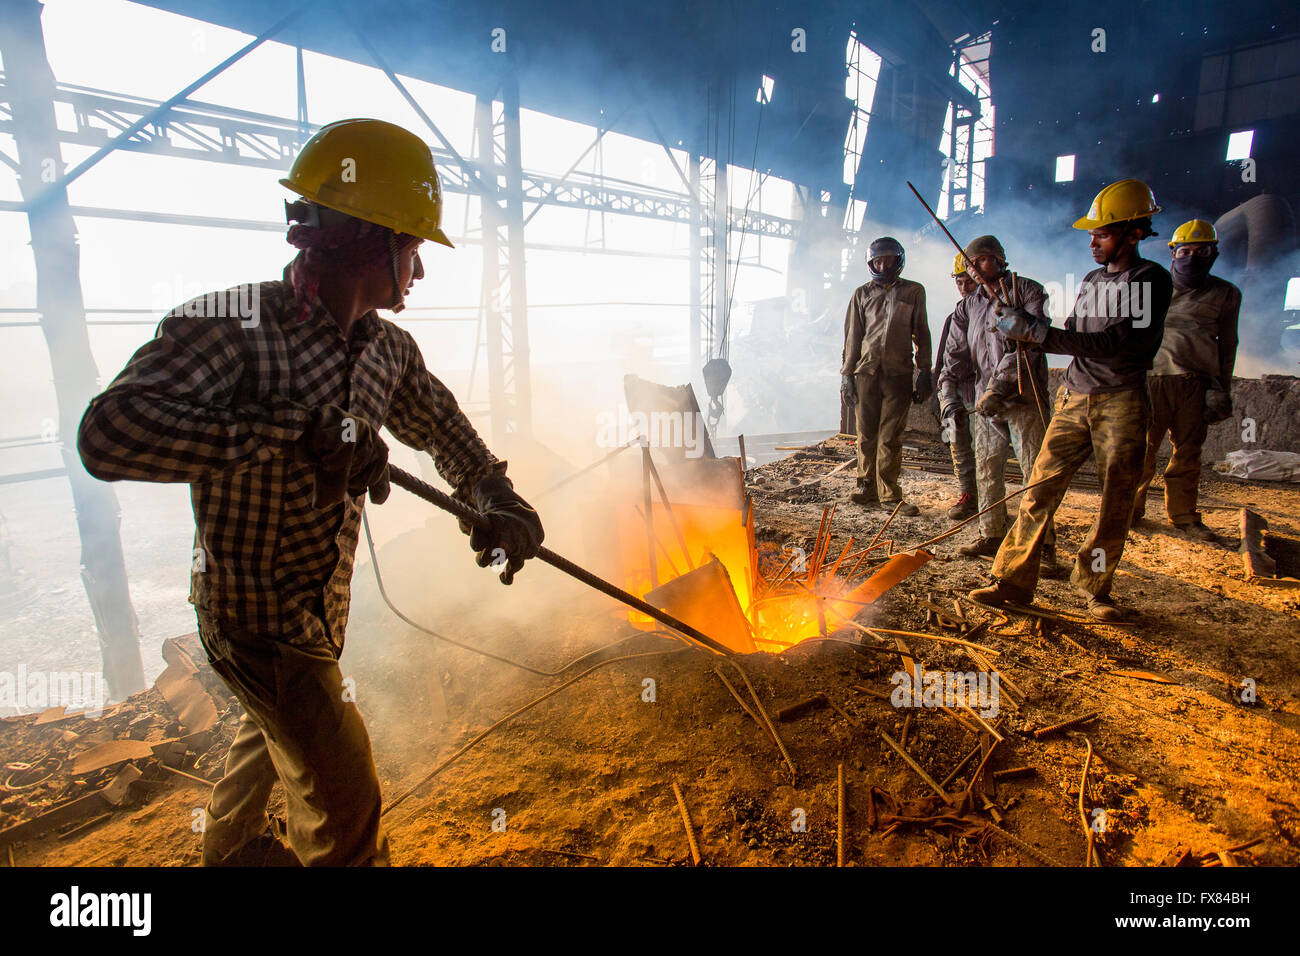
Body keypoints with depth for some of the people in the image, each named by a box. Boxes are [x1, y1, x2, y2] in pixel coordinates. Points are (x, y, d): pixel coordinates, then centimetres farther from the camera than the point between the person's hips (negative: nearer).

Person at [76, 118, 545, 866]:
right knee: (346, 805, 2)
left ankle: (230, 847, 61)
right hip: (258, 614, -8)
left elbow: (440, 423, 10)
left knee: (279, 727, 32)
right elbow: (109, 433, -39)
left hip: (323, 602, 8)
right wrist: (293, 427, -42)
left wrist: (497, 498, -8)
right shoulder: (234, 326, -27)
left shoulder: (388, 348, -4)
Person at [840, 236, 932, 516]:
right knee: (866, 435, 2)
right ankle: (868, 489, 10)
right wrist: (847, 373, 5)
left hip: (898, 373, -1)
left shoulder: (914, 291, 13)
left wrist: (924, 371, 4)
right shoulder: (862, 294, 15)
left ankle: (889, 495, 3)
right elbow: (852, 337, 13)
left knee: (891, 437, -3)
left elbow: (921, 334, 12)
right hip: (866, 370, 1)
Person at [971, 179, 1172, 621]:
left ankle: (1094, 585, 16)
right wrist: (1025, 326, 5)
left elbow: (1111, 344, -17)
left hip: (1121, 402, -4)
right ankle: (1013, 580, -2)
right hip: (1075, 398, 5)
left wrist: (1035, 331, -20)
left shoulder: (1152, 280, -5)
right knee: (1041, 487, -5)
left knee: (1115, 503, 1)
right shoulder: (1091, 280, 16)